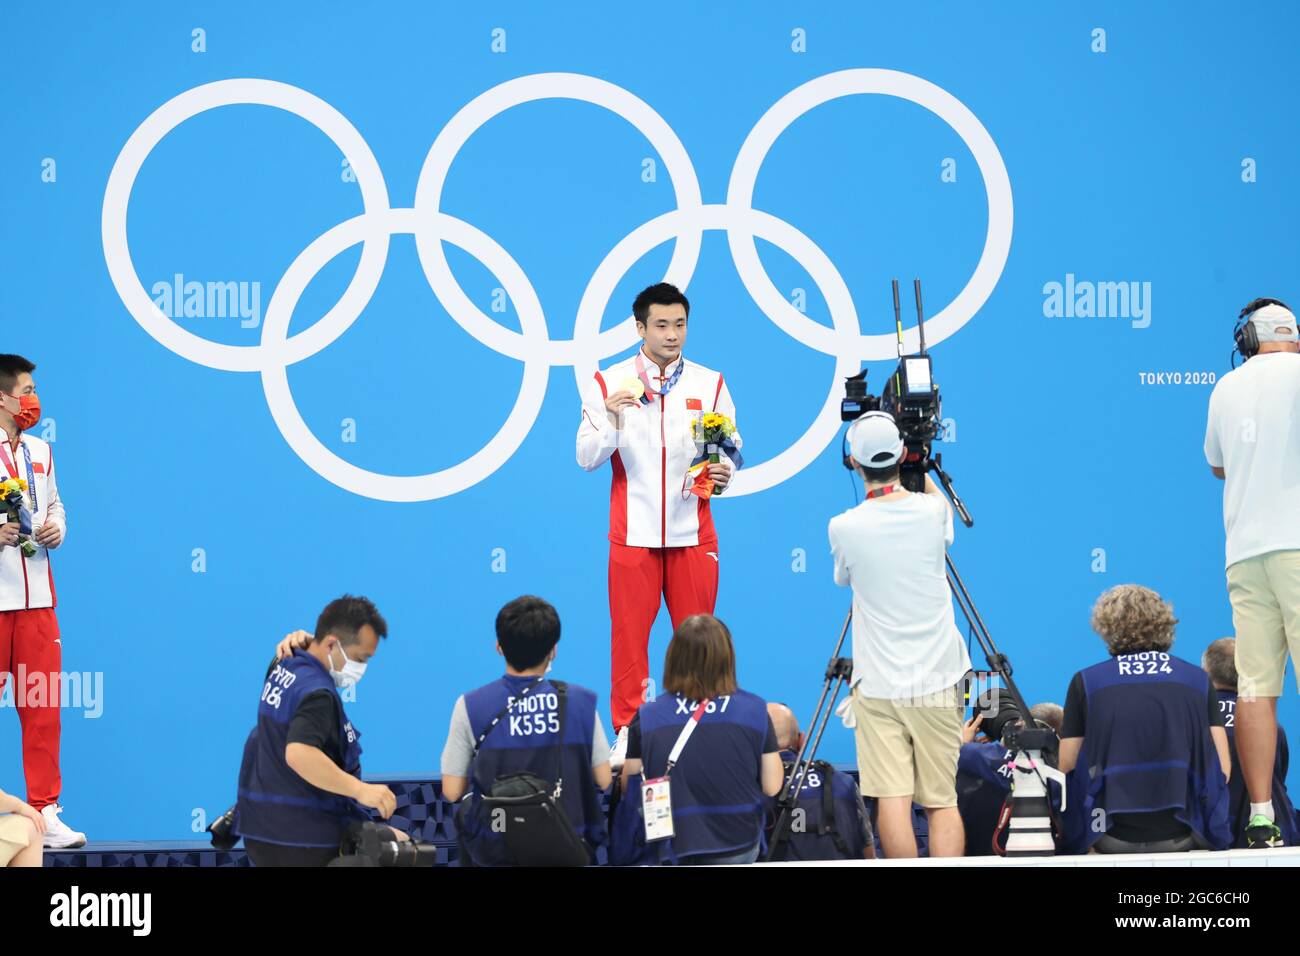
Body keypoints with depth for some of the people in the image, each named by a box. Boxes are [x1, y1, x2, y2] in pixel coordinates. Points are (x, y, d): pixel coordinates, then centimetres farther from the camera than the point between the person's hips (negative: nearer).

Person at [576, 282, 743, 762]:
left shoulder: (710, 383, 8)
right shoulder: (609, 382, 3)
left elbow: (731, 447, 9)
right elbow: (587, 458, -1)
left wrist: (723, 471, -12)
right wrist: (610, 421, -18)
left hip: (693, 533, 1)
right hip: (633, 533, -1)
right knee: (629, 634, -2)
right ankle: (627, 732, 5)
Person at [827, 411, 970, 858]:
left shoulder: (844, 527, -7)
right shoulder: (932, 511, -4)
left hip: (878, 684, -2)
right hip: (937, 683, 2)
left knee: (892, 800, -5)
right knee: (942, 801, 3)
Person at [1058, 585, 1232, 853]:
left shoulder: (1085, 682, 3)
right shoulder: (1198, 679, 8)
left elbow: (1066, 767, 3)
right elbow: (1223, 769, 5)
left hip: (1113, 840, -2)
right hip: (1183, 837, 2)